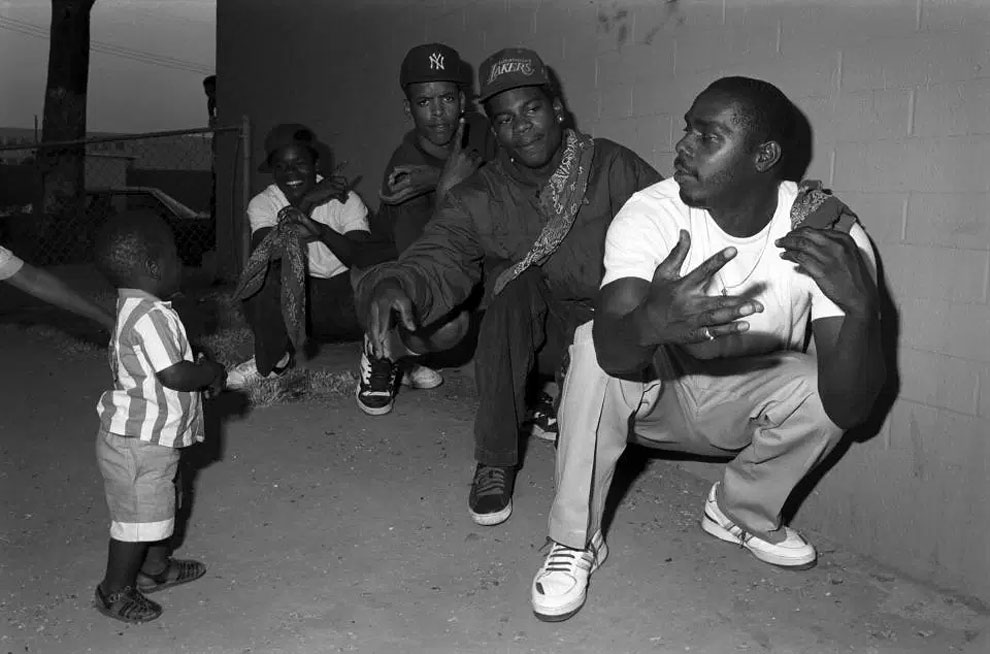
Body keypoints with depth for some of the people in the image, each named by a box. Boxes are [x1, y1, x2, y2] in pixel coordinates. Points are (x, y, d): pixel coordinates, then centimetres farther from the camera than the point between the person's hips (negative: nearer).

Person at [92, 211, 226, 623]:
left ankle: (156, 567, 43)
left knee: (157, 507, 25)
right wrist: (212, 372, -13)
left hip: (152, 437, 10)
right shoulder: (150, 316, -26)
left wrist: (200, 369, 6)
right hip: (138, 441, -10)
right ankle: (115, 592, 22)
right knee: (137, 517, 5)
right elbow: (174, 374, -30)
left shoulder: (136, 308, 7)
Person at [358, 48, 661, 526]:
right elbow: (437, 259, -19)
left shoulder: (614, 169, -5)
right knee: (517, 284, -30)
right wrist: (395, 284, -42)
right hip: (530, 336, 0)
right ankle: (495, 462, -21)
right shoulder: (478, 199, -4)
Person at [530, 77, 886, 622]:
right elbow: (610, 345, -39)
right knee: (590, 345, -30)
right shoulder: (650, 214, -23)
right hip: (655, 389, -1)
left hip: (745, 402, 2)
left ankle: (740, 512, 3)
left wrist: (862, 308, -45)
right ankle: (574, 542, -12)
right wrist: (650, 323, -61)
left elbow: (849, 409, -28)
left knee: (817, 385, -29)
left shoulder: (832, 235, -21)